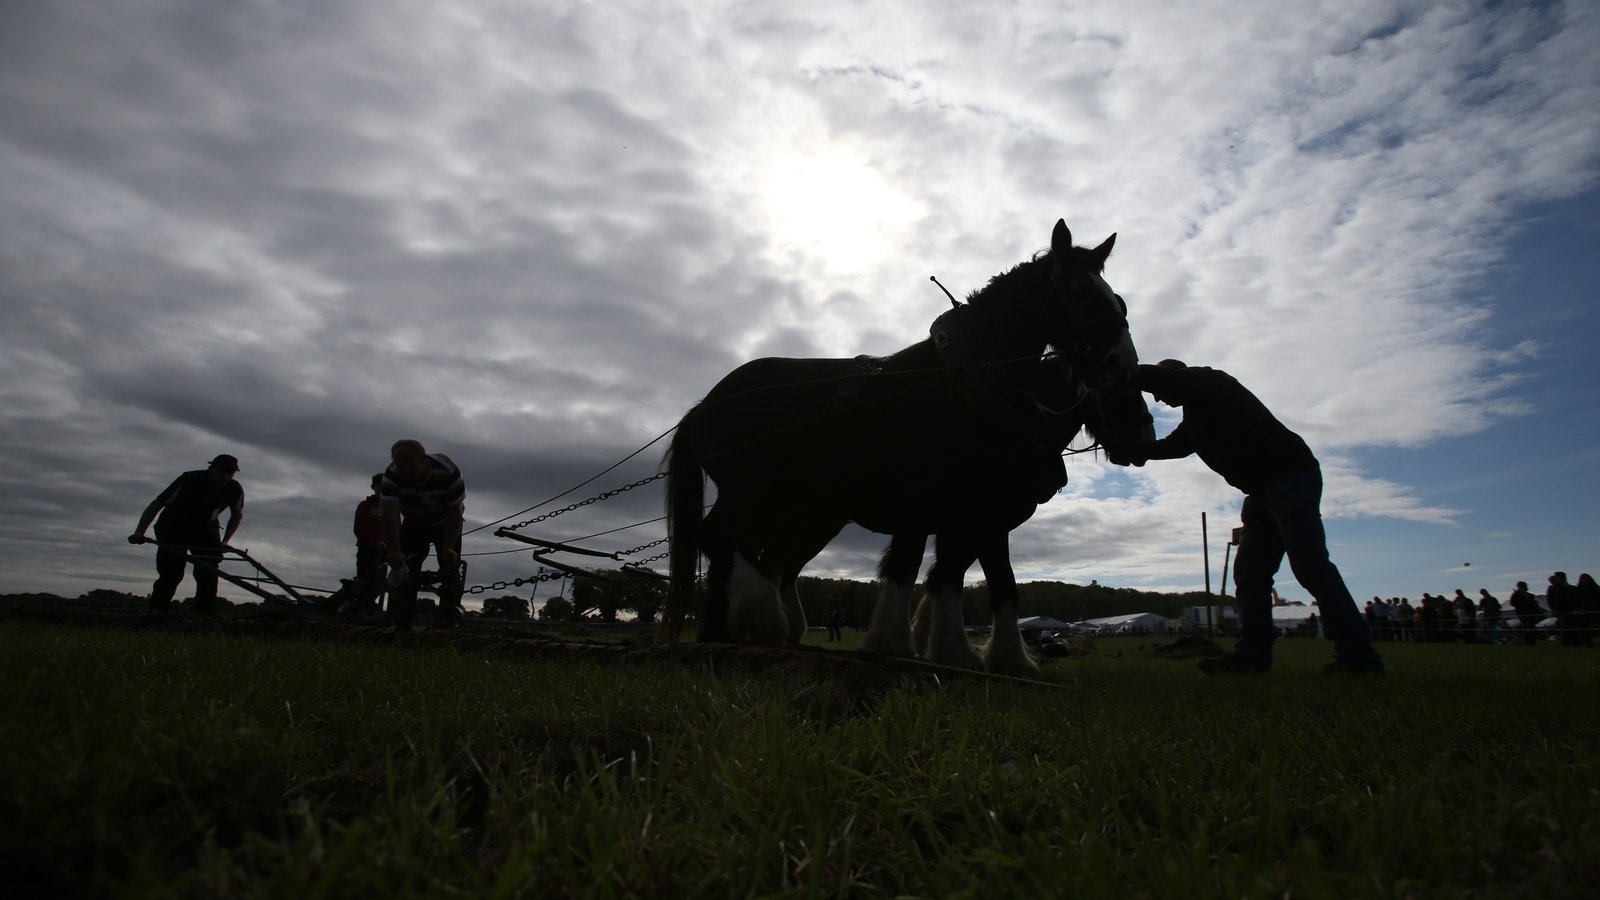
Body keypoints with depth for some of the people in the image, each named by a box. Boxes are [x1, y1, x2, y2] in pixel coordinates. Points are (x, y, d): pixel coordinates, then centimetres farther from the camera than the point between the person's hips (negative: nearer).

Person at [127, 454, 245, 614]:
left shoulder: (234, 489, -17)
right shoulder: (189, 479, -26)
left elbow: (237, 515, 2)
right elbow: (156, 505, -23)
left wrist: (225, 540, -5)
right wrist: (139, 532, -31)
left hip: (204, 530, 3)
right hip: (173, 528, -2)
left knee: (208, 573, -14)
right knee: (171, 574, -17)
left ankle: (206, 615, -10)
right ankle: (156, 611, -5)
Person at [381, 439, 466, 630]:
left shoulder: (447, 471, -35)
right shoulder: (392, 475, -30)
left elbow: (455, 512, -30)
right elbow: (390, 514, -37)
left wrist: (448, 548, -36)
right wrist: (394, 552, -47)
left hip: (447, 524, -2)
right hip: (414, 523, 2)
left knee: (450, 570, -13)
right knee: (403, 571, -9)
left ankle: (449, 621, -9)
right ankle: (401, 625, -2)